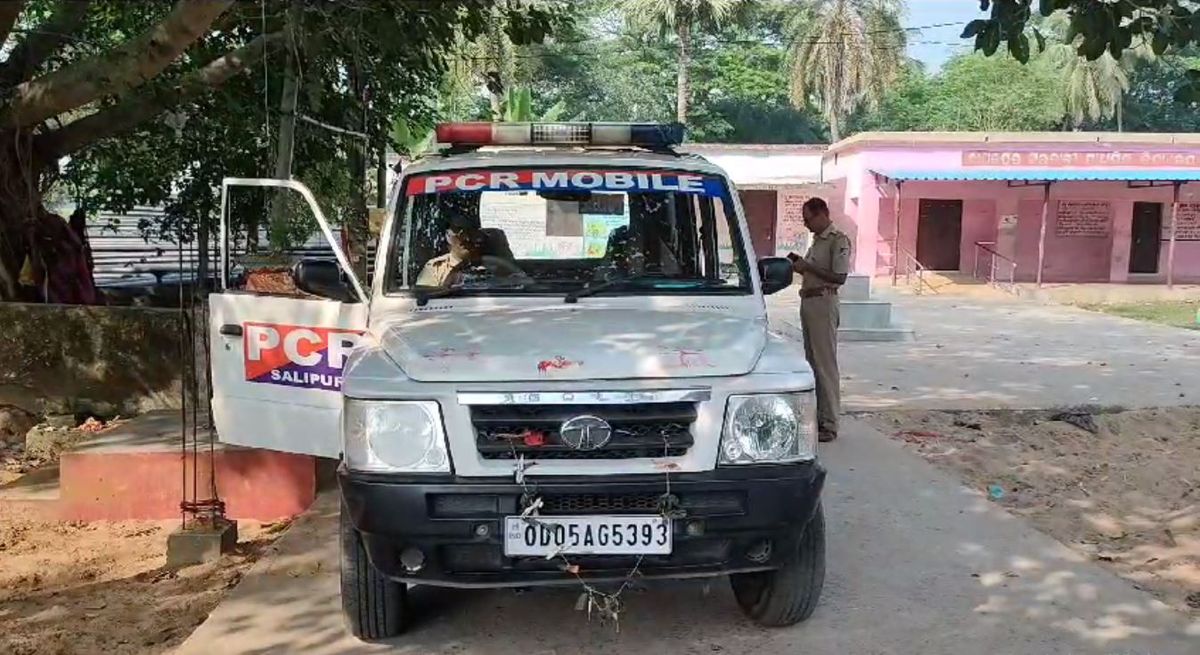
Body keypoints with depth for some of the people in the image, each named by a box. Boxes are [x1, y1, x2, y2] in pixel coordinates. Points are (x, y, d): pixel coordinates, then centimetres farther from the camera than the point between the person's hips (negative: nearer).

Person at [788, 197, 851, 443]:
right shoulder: (817, 239, 18)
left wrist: (807, 267, -15)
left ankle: (829, 424, -3)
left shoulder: (838, 240, -10)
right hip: (809, 301, 10)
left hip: (823, 302, -10)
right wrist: (800, 264, 8)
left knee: (825, 363, -7)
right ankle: (817, 416, 21)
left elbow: (839, 277, -18)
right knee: (812, 361, 13)